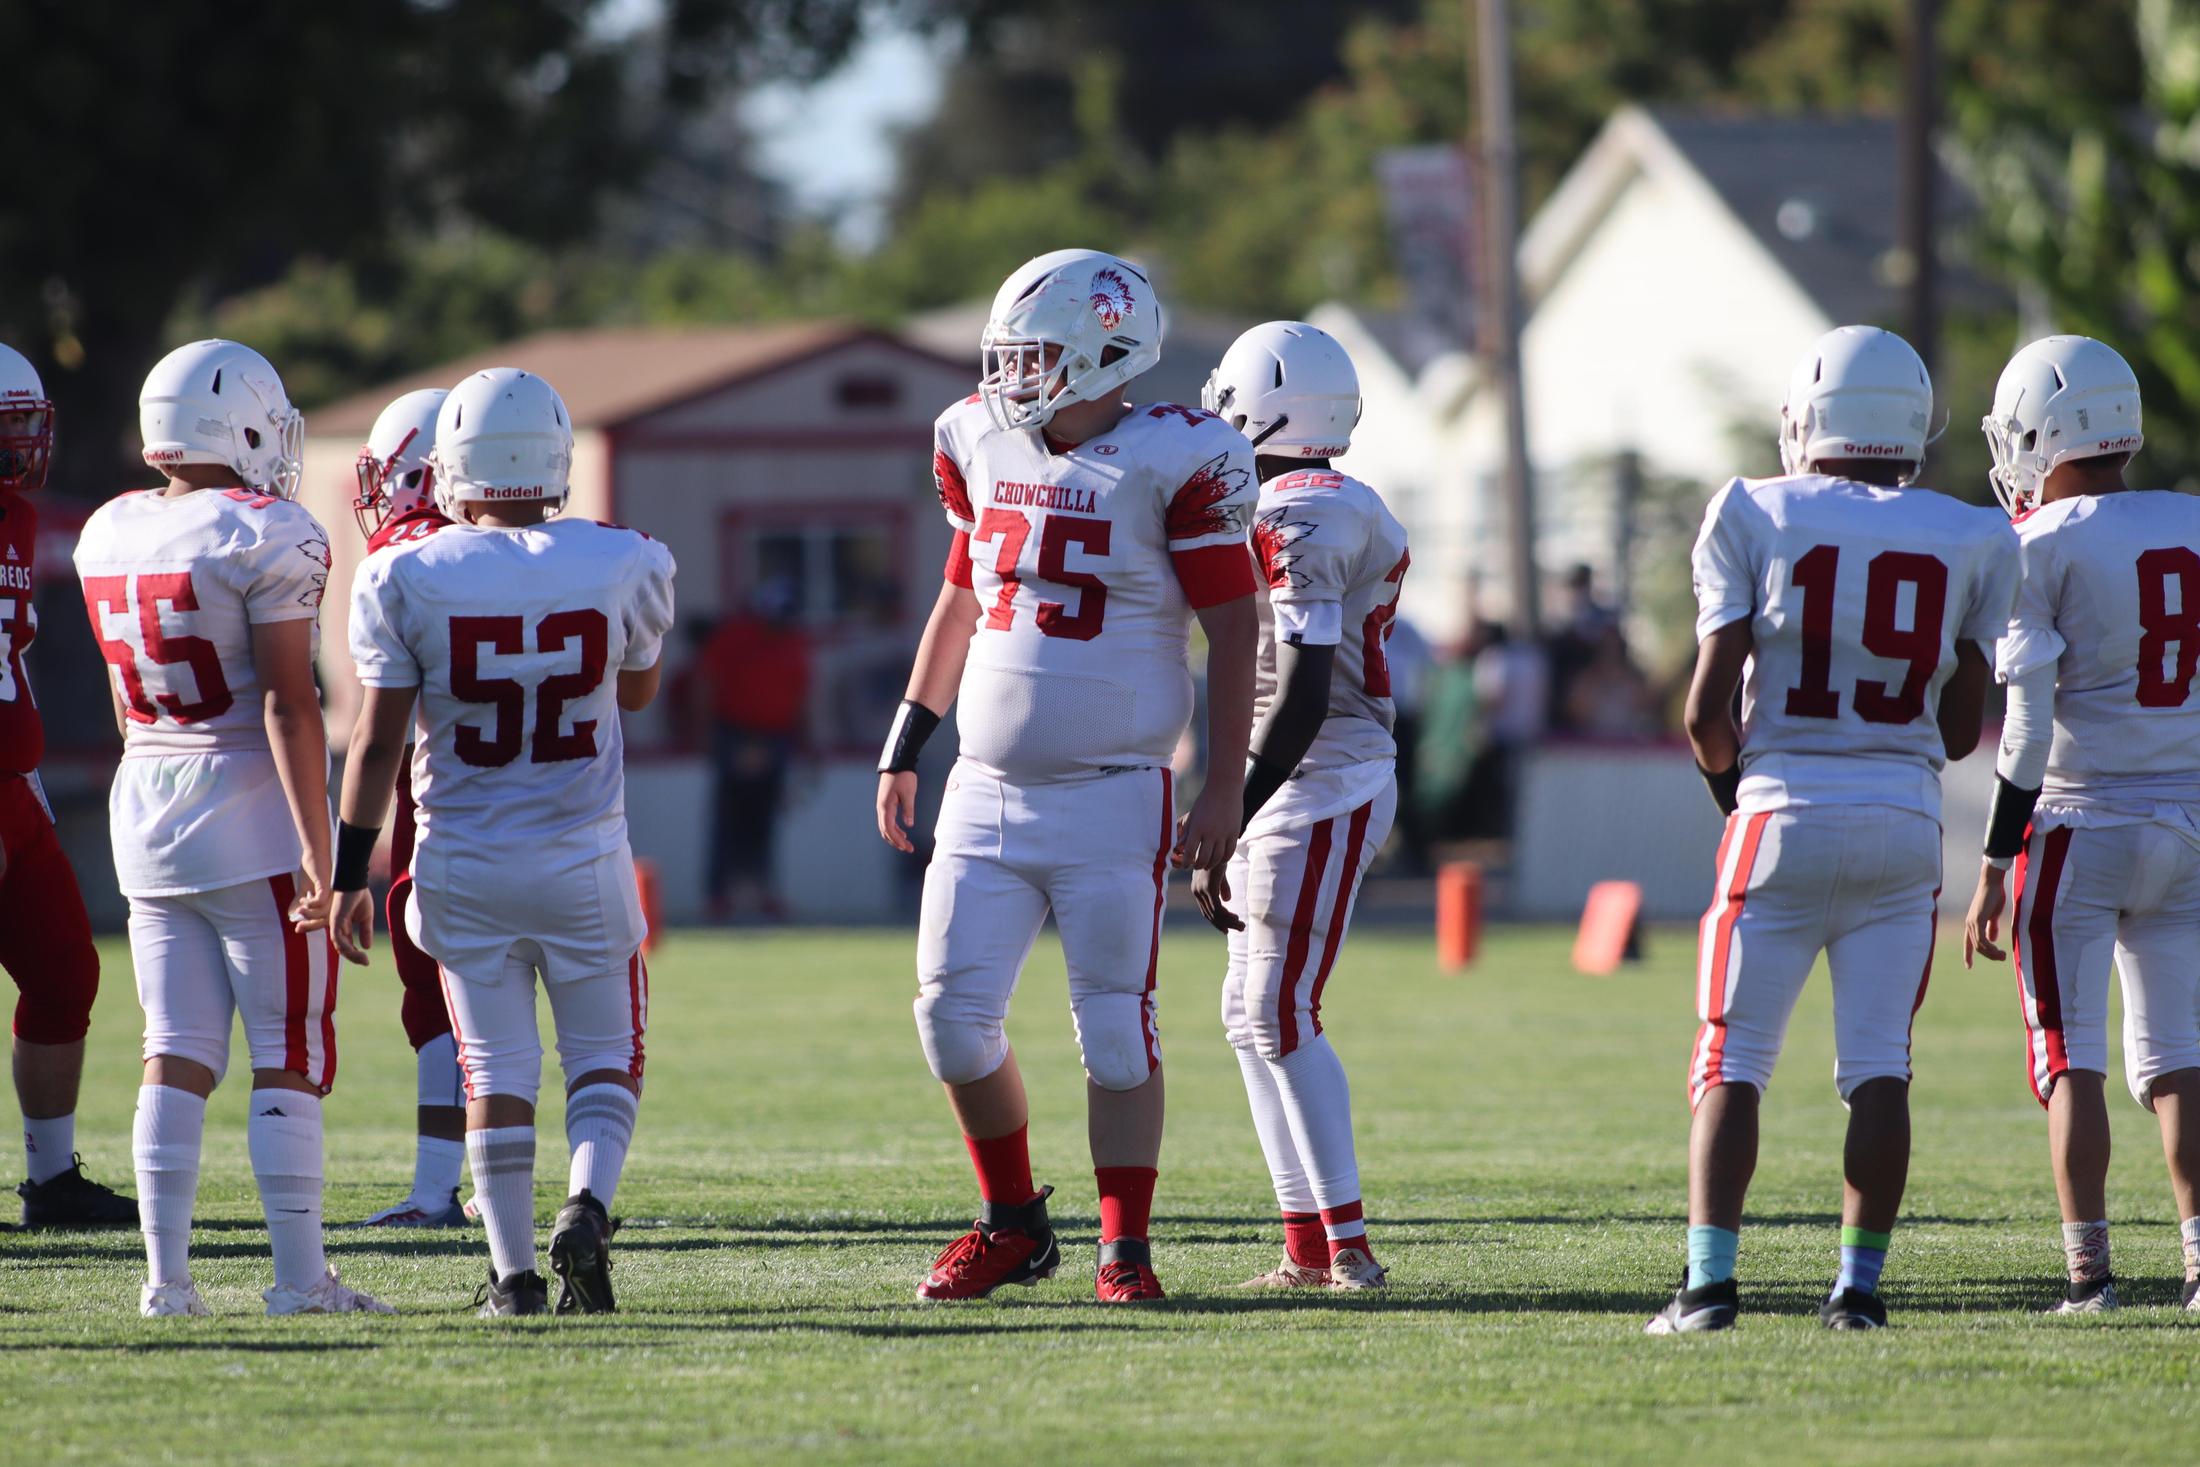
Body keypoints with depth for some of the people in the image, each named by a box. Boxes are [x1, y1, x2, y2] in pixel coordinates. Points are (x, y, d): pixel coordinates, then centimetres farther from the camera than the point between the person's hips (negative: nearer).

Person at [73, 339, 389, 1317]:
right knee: (288, 1057, 0)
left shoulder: (108, 537, 8)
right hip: (253, 824, -6)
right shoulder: (265, 539, -13)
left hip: (146, 807, 6)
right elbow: (288, 705, -17)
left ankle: (166, 1274, 3)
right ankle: (299, 1276, 0)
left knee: (177, 1056, 7)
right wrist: (317, 849, -17)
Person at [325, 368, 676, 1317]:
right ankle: (587, 1203, -12)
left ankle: (514, 1273, 6)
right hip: (584, 863, 0)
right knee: (605, 1056, 14)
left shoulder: (407, 578, -11)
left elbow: (377, 743, -8)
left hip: (463, 867, 0)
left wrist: (350, 875, 0)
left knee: (497, 1070, 8)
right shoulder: (621, 565, -8)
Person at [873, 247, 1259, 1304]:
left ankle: (1125, 1250, 7)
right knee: (952, 1013, 1)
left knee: (1115, 1027, -3)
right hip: (988, 791, 5)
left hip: (1112, 799, -5)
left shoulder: (1172, 462, -9)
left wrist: (1223, 788, -10)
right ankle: (1013, 1225, 18)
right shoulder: (984, 445, 9)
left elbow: (1233, 634, -6)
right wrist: (905, 746, 19)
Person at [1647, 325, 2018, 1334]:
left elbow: (1708, 704, -4)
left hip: (1783, 819, -2)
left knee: (1732, 1061, 3)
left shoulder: (1755, 518, -3)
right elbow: (1960, 731, 10)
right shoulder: (1970, 543, 5)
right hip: (1906, 818, 2)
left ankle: (1709, 1278, -5)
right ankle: (1860, 1282, 4)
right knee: (1877, 1067, 6)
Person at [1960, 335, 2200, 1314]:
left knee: (2071, 1059, 1)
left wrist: (1994, 866, -10)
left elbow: (2026, 726, -14)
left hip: (2076, 822, -5)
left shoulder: (2041, 549, -11)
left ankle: (2089, 1270, -3)